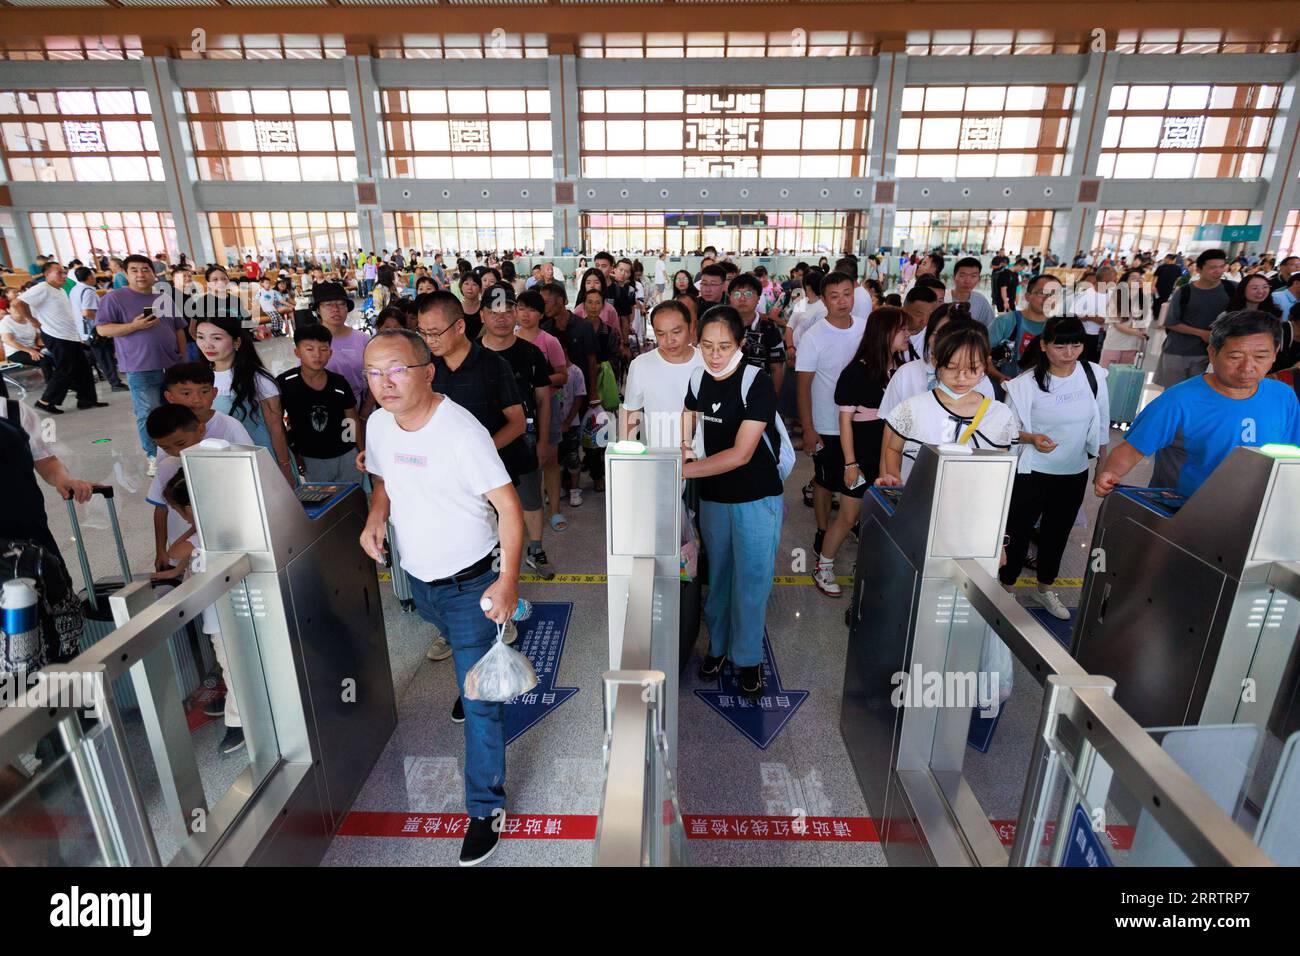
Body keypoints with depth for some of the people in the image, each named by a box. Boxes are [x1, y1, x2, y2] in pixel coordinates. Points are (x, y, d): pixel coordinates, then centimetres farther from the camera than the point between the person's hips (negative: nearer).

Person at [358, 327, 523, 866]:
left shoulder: (462, 432, -26)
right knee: (459, 651, 33)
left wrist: (508, 579, -33)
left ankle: (485, 807, 13)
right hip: (417, 578, 7)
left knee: (480, 700, -2)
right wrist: (376, 516, -8)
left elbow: (508, 506, -24)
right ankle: (468, 685, 65)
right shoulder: (379, 424, -4)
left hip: (470, 583, -6)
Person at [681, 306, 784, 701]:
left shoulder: (757, 383, -19)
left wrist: (684, 470, -30)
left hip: (757, 498, -4)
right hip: (712, 495, 5)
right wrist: (685, 447, -7)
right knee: (718, 574, 15)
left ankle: (748, 658, 21)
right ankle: (718, 645, 33)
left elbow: (741, 453, -25)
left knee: (751, 579, 3)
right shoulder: (697, 380, -3)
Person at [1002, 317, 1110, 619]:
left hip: (1075, 473, 4)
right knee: (1019, 530, 6)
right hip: (1032, 472, -4)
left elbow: (1101, 424, 5)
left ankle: (1045, 588, 39)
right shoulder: (1026, 383, -16)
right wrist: (1031, 438, -28)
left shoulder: (1094, 376, -5)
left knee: (1058, 532, 19)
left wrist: (1103, 465, 9)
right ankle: (1005, 587, 26)